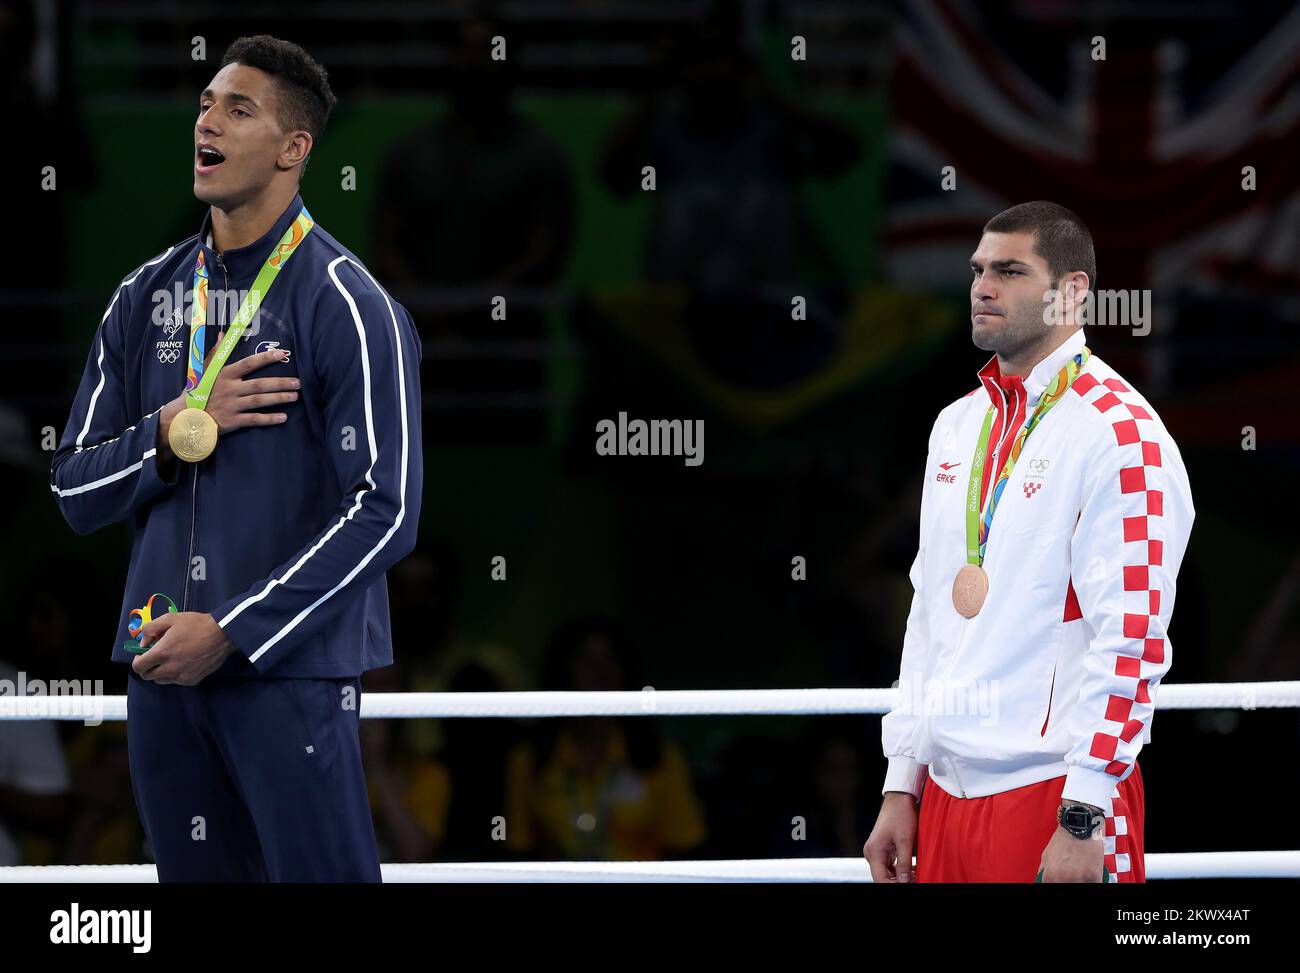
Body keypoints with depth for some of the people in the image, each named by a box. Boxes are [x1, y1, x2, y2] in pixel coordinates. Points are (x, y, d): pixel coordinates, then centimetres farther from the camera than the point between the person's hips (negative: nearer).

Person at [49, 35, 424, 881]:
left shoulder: (344, 303, -6)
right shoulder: (146, 297, 12)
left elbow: (385, 511, -13)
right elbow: (77, 492, 12)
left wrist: (233, 633, -16)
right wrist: (176, 432, -9)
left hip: (289, 666, -6)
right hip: (163, 669, 6)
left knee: (318, 872, -9)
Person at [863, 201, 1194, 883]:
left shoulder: (1120, 430, -10)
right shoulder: (957, 425, 15)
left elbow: (1132, 637, -16)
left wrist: (1082, 822, -19)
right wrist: (901, 786, 14)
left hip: (1052, 796, -7)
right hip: (945, 794, 7)